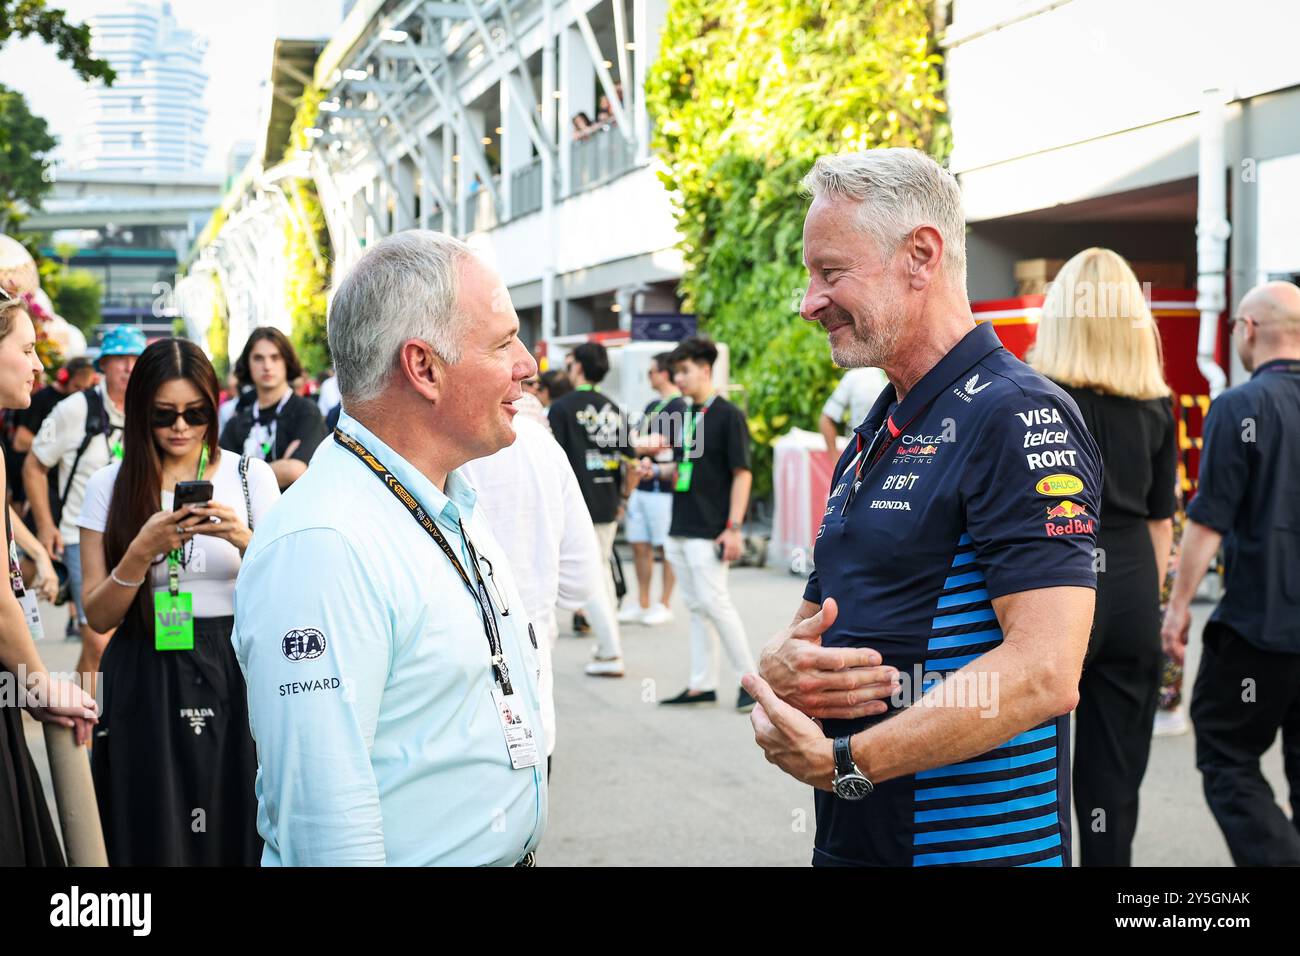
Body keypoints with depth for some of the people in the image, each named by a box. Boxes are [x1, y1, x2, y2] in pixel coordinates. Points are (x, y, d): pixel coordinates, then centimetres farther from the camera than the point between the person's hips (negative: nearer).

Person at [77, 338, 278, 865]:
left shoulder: (251, 476, 2)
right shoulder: (110, 486, 2)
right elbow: (98, 616, -1)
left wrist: (245, 541, -18)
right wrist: (143, 550, -17)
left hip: (233, 674, 0)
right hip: (145, 680, 0)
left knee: (234, 829, 3)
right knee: (155, 837, 5)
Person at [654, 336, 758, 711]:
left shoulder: (728, 415, -8)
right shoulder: (686, 415, 14)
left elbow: (742, 473, -10)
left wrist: (733, 528, -16)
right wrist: (657, 470, 2)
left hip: (709, 531, -8)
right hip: (680, 529, 8)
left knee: (714, 602, -9)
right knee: (696, 606, 9)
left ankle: (750, 677, 2)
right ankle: (702, 684, 13)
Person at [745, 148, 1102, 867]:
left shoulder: (1021, 417, -15)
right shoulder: (871, 439, 13)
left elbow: (1045, 672, -25)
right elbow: (814, 622, 18)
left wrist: (845, 760, -20)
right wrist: (778, 667, -6)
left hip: (975, 844, -8)